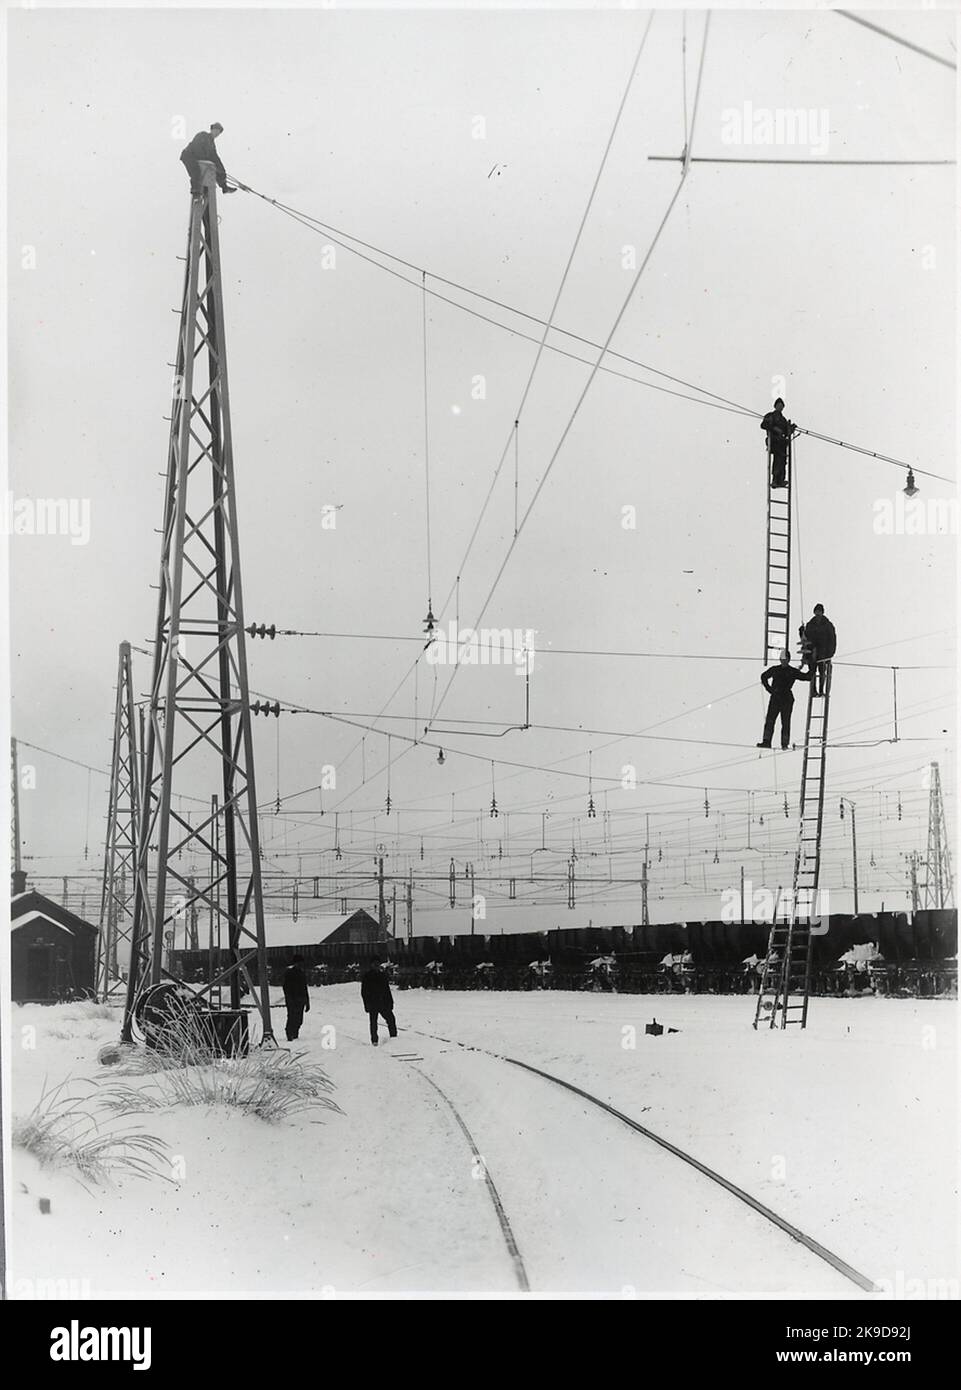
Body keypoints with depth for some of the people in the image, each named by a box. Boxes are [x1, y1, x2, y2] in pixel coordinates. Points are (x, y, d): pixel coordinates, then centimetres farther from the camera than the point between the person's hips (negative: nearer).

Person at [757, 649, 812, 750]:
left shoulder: (793, 672, 4)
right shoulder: (774, 670, 11)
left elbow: (806, 677, 6)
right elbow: (764, 677, 23)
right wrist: (769, 689, 13)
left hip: (787, 699, -2)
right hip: (775, 698, 2)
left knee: (785, 722, -3)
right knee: (769, 720, -5)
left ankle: (785, 744, -1)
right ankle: (766, 742, -6)